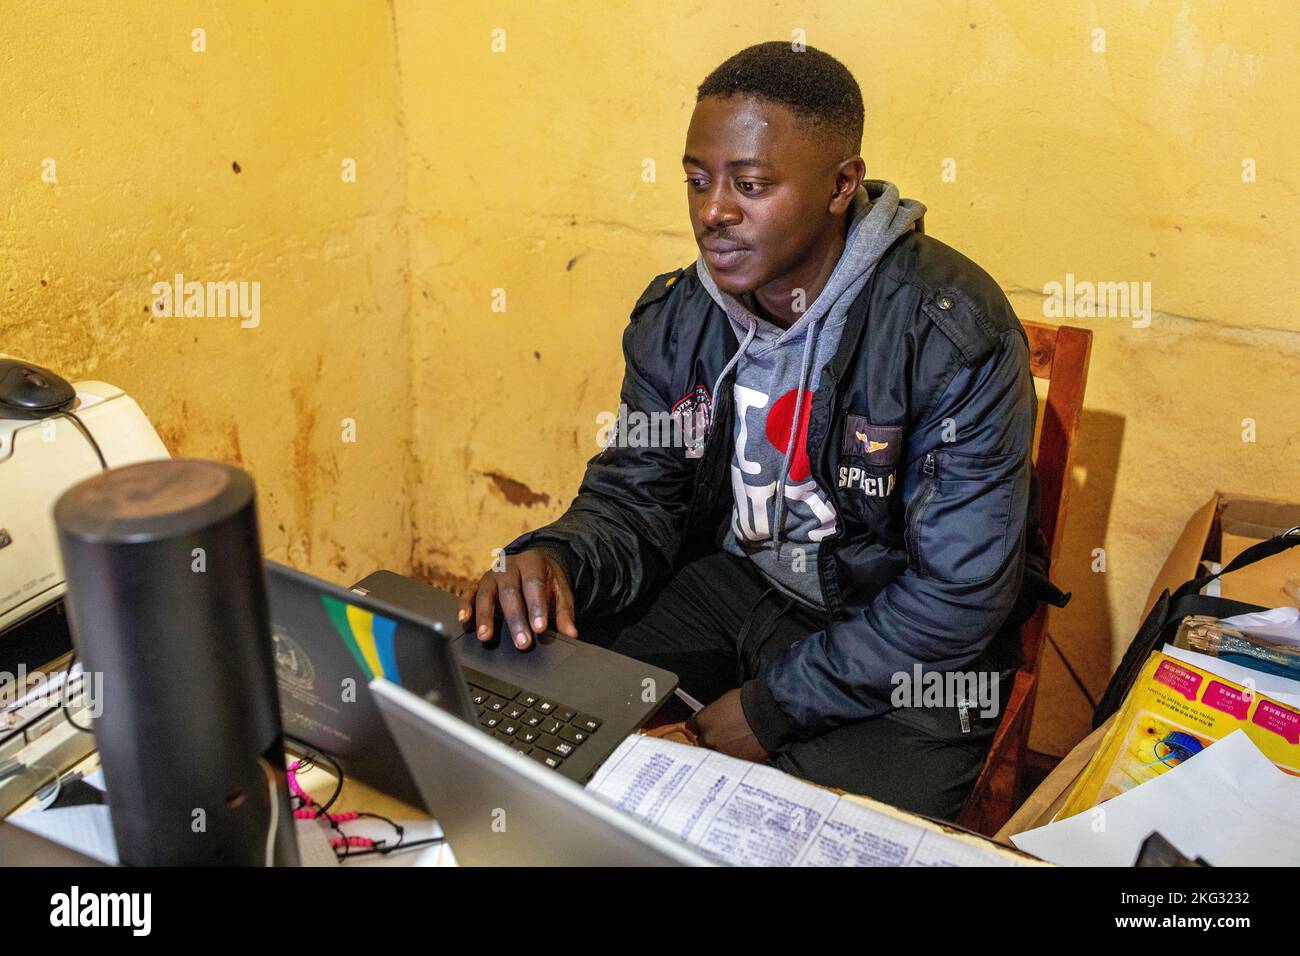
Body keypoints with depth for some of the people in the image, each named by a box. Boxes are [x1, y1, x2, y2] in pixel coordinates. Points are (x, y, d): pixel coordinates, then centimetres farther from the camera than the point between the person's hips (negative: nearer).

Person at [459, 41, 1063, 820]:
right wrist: (555, 560, -24)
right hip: (736, 582, 5)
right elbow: (634, 499, 1)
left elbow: (960, 594, -21)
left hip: (907, 641, -4)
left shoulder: (953, 332, -23)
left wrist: (775, 704, -19)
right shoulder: (675, 317, -4)